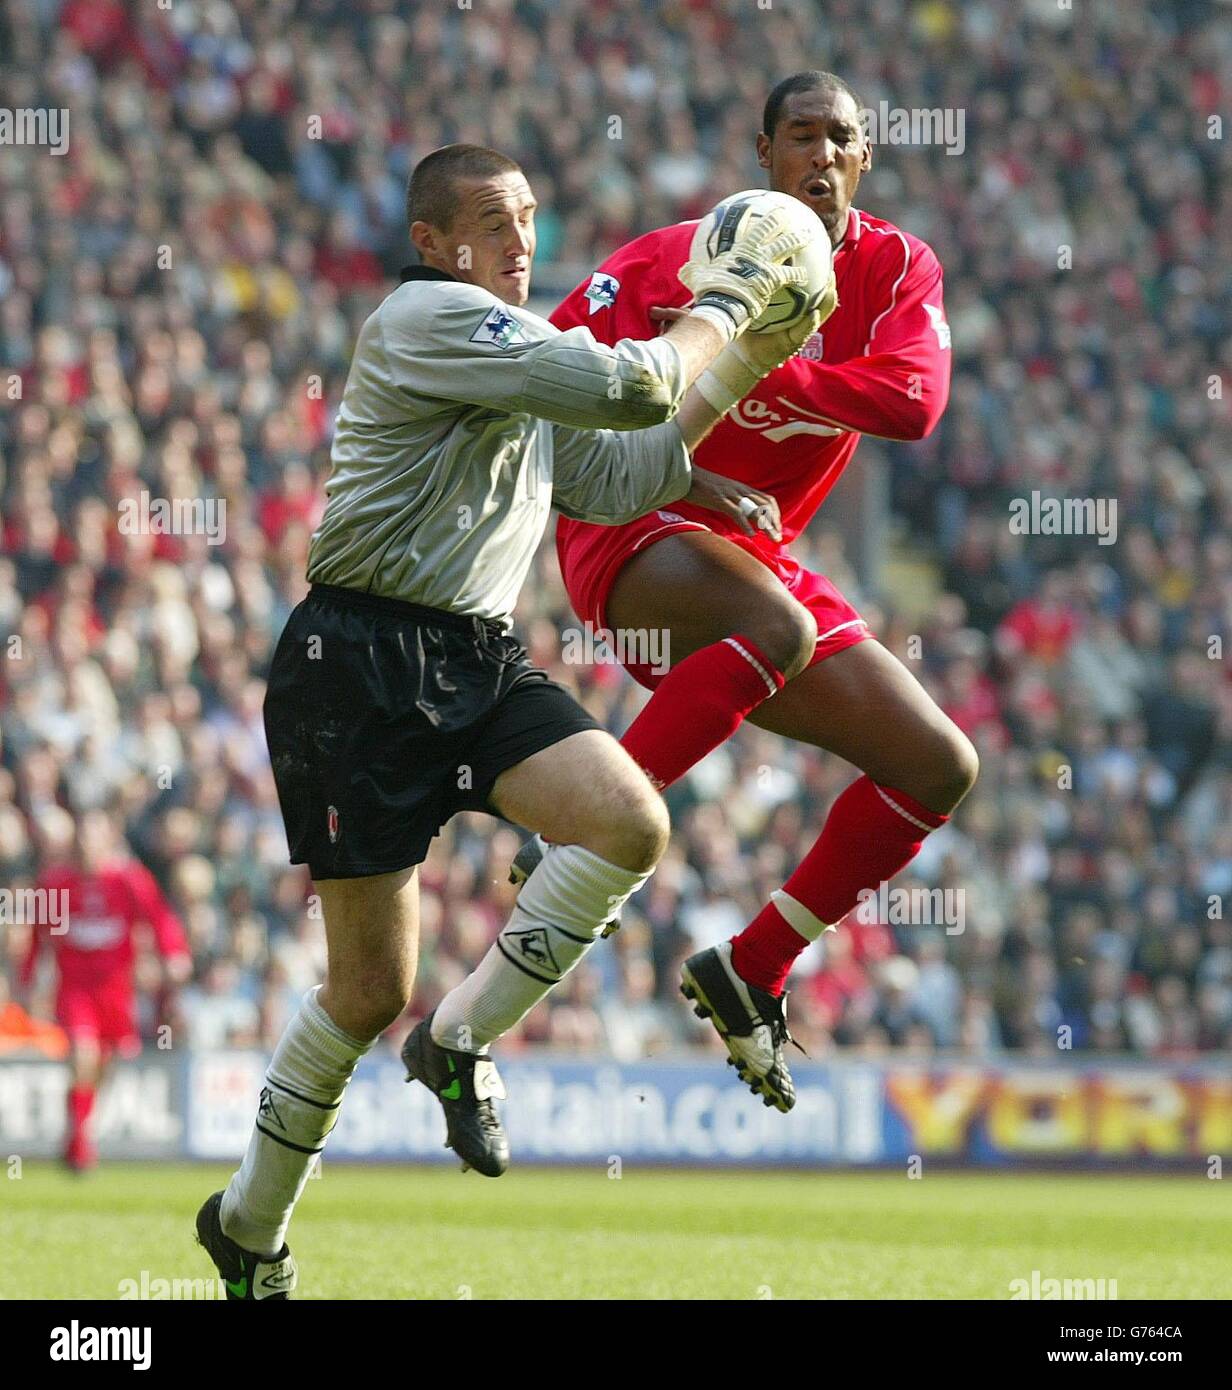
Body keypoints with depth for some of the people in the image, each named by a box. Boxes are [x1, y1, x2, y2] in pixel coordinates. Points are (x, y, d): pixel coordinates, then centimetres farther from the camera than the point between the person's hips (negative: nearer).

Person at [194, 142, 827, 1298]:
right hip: (362, 664, -8)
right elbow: (626, 389, -18)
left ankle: (461, 1040, -3)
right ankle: (249, 1225, 15)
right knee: (371, 991, -5)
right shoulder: (428, 318, -11)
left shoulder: (525, 357, 20)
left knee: (630, 820, -20)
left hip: (475, 661, 8)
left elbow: (619, 478, 24)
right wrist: (721, 309, -2)